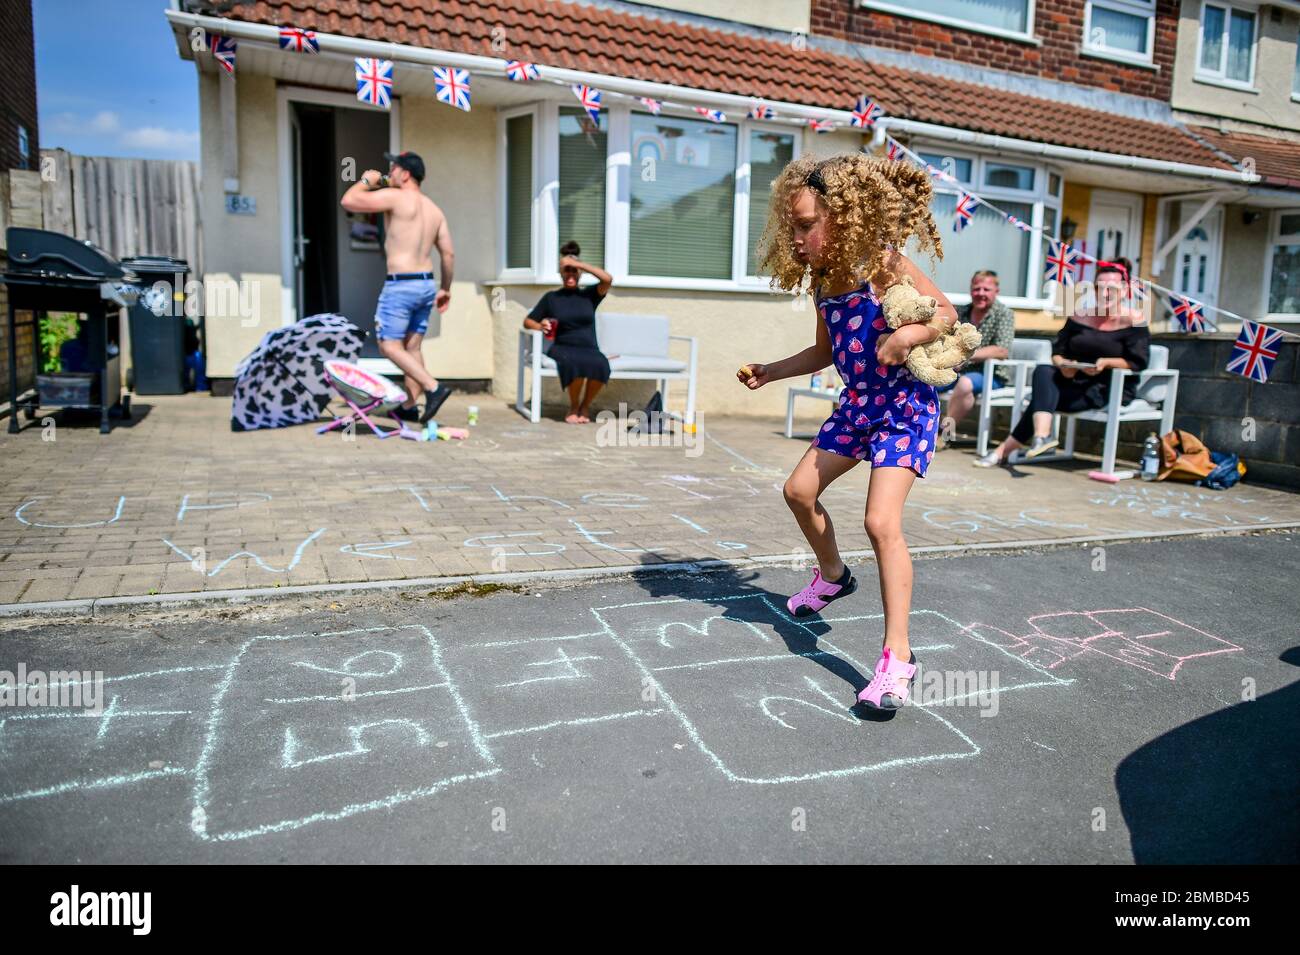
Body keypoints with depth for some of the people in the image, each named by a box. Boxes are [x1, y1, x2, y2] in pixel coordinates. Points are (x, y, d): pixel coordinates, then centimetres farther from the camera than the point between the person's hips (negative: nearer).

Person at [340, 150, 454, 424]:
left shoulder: (395, 197, -8)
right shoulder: (434, 209, 13)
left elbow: (349, 201, -11)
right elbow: (448, 254, 13)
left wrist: (366, 181, 7)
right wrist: (445, 288, 21)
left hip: (401, 285, -8)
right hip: (426, 284, 8)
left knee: (389, 345, -2)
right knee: (412, 346, 12)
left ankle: (433, 387, -14)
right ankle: (409, 406, 14)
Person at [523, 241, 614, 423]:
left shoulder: (589, 294, 11)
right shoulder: (551, 297, 12)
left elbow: (608, 279, -8)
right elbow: (527, 321, 15)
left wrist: (579, 264, -8)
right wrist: (540, 326, -8)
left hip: (589, 348, 1)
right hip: (563, 347, -1)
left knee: (600, 364, -35)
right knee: (575, 363, -38)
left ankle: (585, 406, -7)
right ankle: (574, 407, -10)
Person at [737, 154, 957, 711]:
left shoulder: (881, 263, -16)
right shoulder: (822, 277, 4)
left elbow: (946, 313, -17)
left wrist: (907, 336, -36)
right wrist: (768, 372, 9)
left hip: (905, 408, -8)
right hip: (857, 406, 8)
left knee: (881, 521, -20)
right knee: (799, 491, 14)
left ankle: (897, 656, -13)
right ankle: (832, 577, 40)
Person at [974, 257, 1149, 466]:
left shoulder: (1133, 319, -4)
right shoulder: (1082, 313, 13)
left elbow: (1139, 361, -12)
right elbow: (1058, 350, 8)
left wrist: (1106, 362, -25)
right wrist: (1063, 365, -14)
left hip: (1113, 388, -6)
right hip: (1076, 379, 6)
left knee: (1044, 397, -25)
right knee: (1043, 372, -26)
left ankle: (1005, 450, -23)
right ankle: (1042, 435, -41)